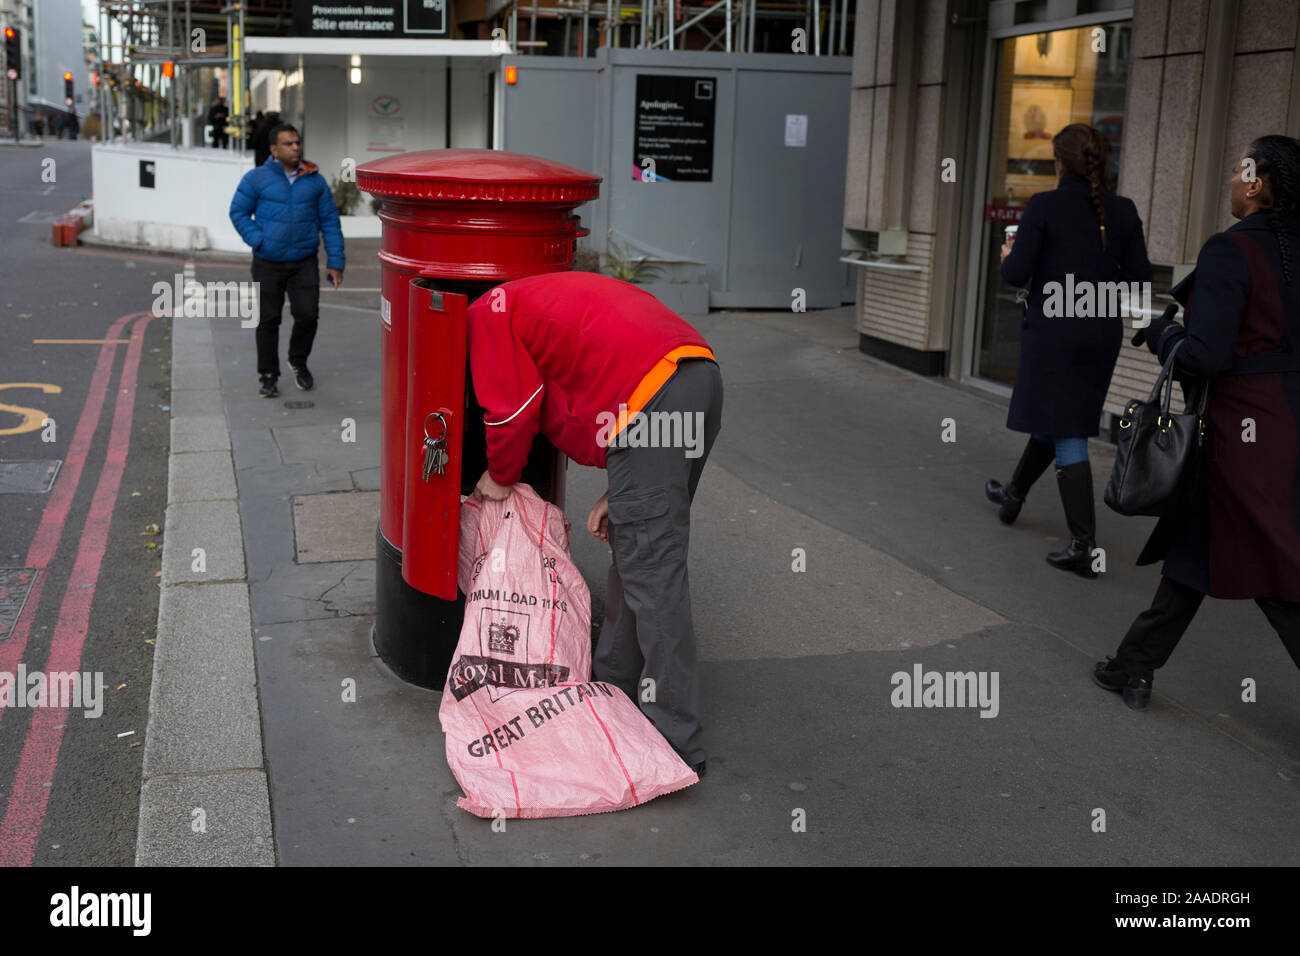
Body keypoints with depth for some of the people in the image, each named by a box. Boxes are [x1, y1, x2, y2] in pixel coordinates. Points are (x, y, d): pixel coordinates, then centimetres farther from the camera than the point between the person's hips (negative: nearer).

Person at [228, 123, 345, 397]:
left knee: (307, 315, -9)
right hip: (267, 264, -1)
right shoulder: (256, 178, -2)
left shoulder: (315, 181, 4)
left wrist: (335, 262, 0)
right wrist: (258, 241, -11)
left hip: (304, 264, 1)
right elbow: (238, 212, 3)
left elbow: (330, 221, 6)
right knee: (268, 321, 2)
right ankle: (269, 377, 15)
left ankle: (298, 362, 19)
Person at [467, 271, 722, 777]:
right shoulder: (549, 295, 38)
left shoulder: (489, 312, 13)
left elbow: (511, 408, 6)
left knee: (650, 569, -7)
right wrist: (619, 492, 26)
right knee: (635, 549, 20)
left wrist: (500, 478, 25)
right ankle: (615, 681, 32)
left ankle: (676, 740, -5)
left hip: (651, 400, -9)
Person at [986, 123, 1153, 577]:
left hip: (1054, 330, -5)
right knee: (1056, 418, 22)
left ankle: (1084, 545, -6)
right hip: (1103, 332, 5)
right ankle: (1013, 494, 43)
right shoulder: (1123, 211, 2)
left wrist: (1008, 256, 9)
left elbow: (1016, 274, -13)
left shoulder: (1043, 206, -11)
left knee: (1067, 434, -2)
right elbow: (1139, 279, 2)